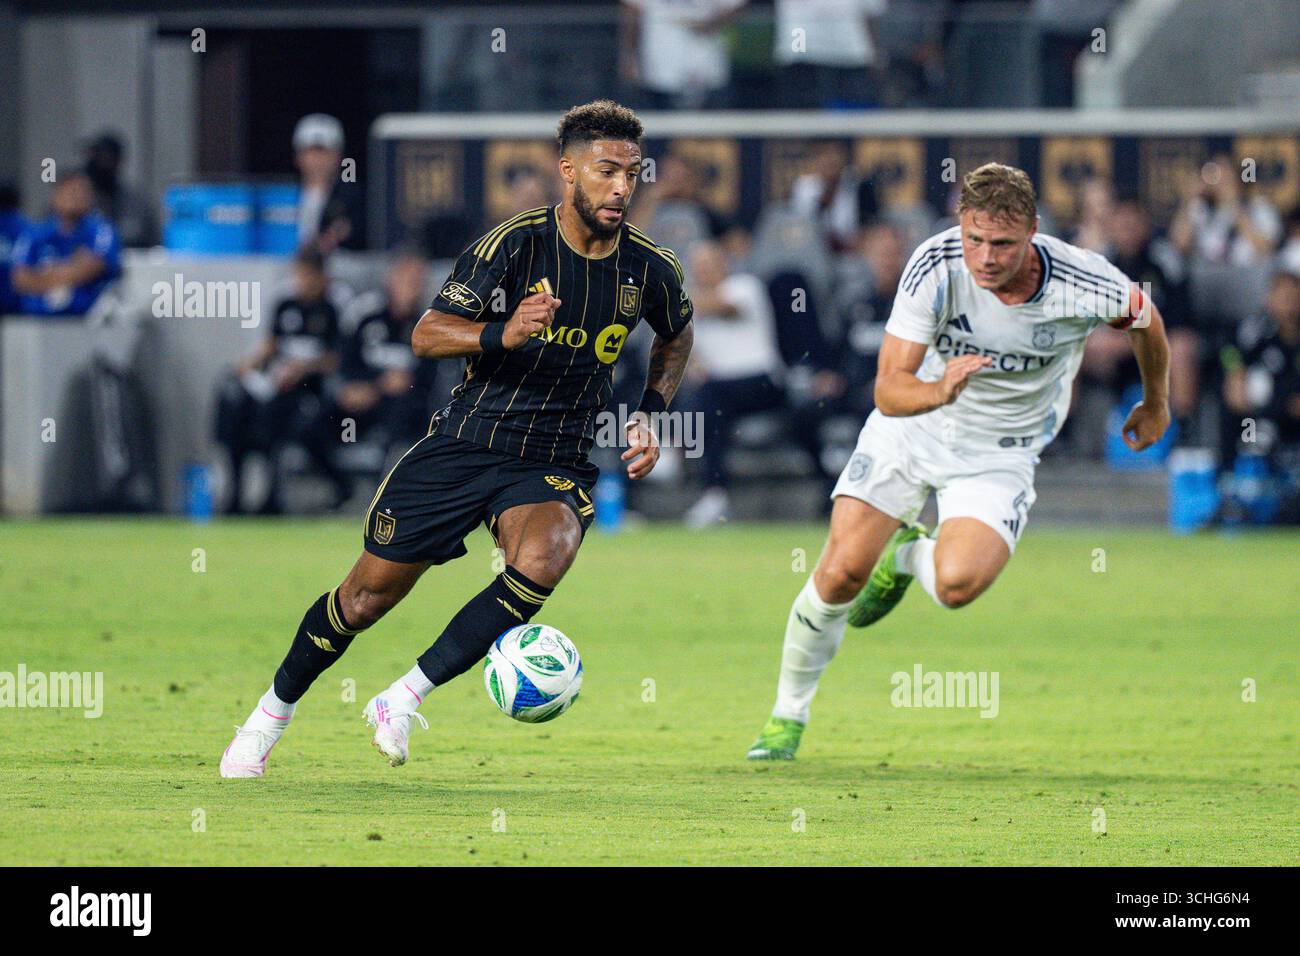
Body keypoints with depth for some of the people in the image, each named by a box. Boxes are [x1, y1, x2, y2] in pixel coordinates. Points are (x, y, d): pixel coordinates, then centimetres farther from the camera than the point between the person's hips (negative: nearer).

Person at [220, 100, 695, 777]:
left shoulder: (650, 269, -3)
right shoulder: (516, 242, -13)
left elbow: (677, 337, 21)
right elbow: (427, 335, -13)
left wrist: (650, 413, 8)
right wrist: (502, 334, -31)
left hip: (555, 464, 1)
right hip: (464, 441, -1)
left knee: (543, 558, -31)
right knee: (371, 592, 2)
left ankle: (404, 699, -19)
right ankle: (273, 712, 28)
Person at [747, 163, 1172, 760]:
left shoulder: (1083, 282, -24)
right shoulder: (935, 267, -25)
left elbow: (1144, 318, 1)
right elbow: (889, 390, -27)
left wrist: (1156, 403, 17)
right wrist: (940, 391, -49)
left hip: (1001, 456, 0)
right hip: (912, 428, 0)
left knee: (957, 584, -25)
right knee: (841, 575, -10)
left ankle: (907, 554, 15)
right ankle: (788, 715, 15)